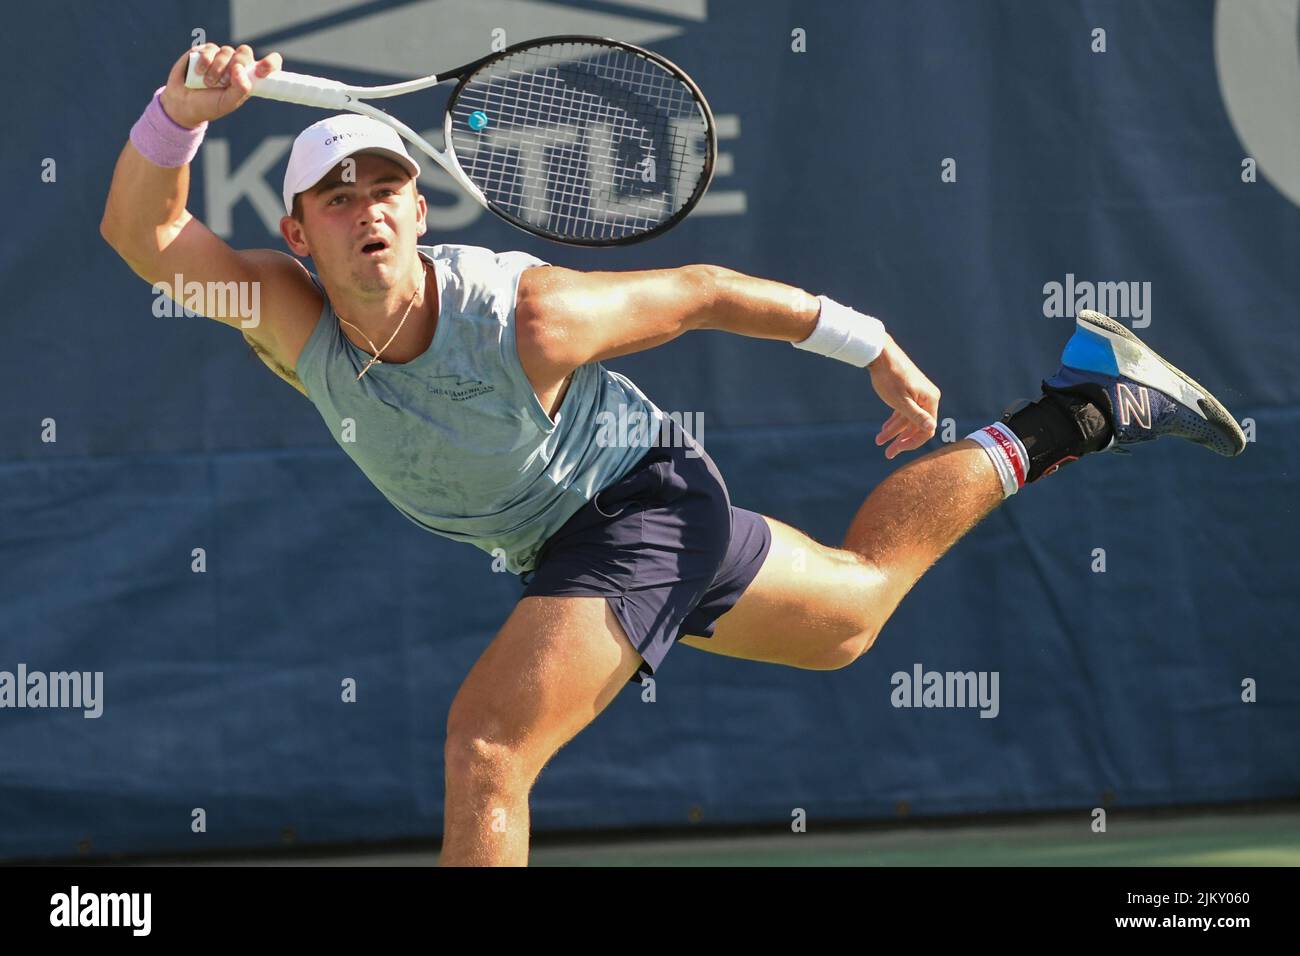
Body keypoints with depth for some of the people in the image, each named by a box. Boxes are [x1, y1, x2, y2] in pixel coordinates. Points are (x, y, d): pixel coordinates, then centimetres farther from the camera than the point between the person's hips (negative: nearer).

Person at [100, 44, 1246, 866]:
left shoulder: (525, 316, -33)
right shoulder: (297, 320, -21)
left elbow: (701, 289, -18)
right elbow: (142, 235, -31)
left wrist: (876, 350, -6)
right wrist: (180, 112, -51)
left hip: (647, 498, -7)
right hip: (562, 544, 7)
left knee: (487, 744, -25)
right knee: (851, 610, 29)